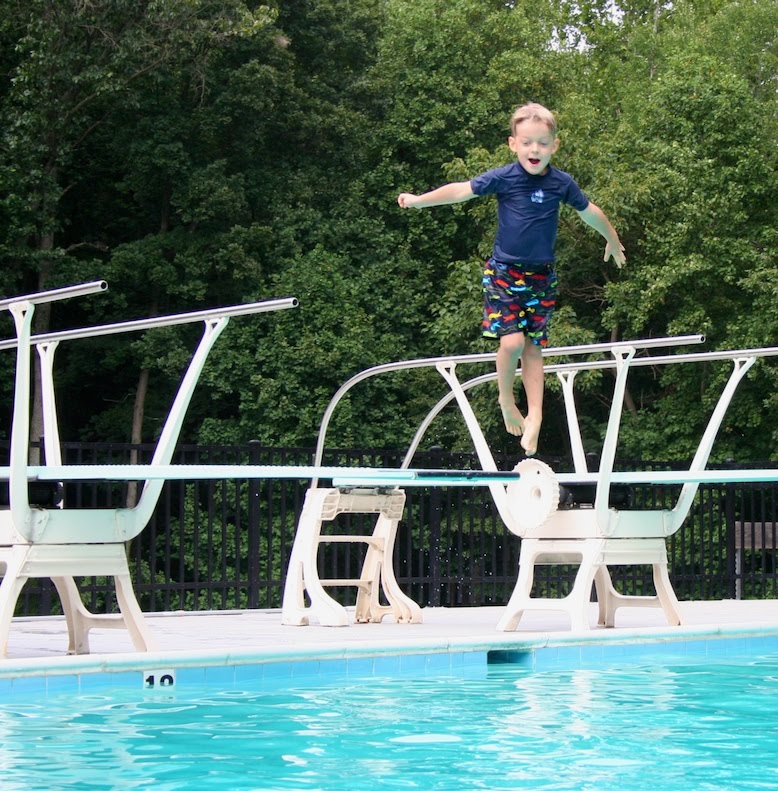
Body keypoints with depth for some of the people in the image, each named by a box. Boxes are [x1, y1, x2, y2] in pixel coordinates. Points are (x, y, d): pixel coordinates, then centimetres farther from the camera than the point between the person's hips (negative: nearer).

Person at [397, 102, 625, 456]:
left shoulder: (561, 183, -1)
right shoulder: (504, 178, -10)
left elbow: (589, 211, 14)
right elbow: (462, 190, -7)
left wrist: (613, 241, 28)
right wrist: (419, 200, -10)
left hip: (541, 276, 3)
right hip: (504, 272, -3)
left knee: (533, 347, 3)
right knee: (512, 341, -14)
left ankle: (534, 415, 8)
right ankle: (506, 400, 11)